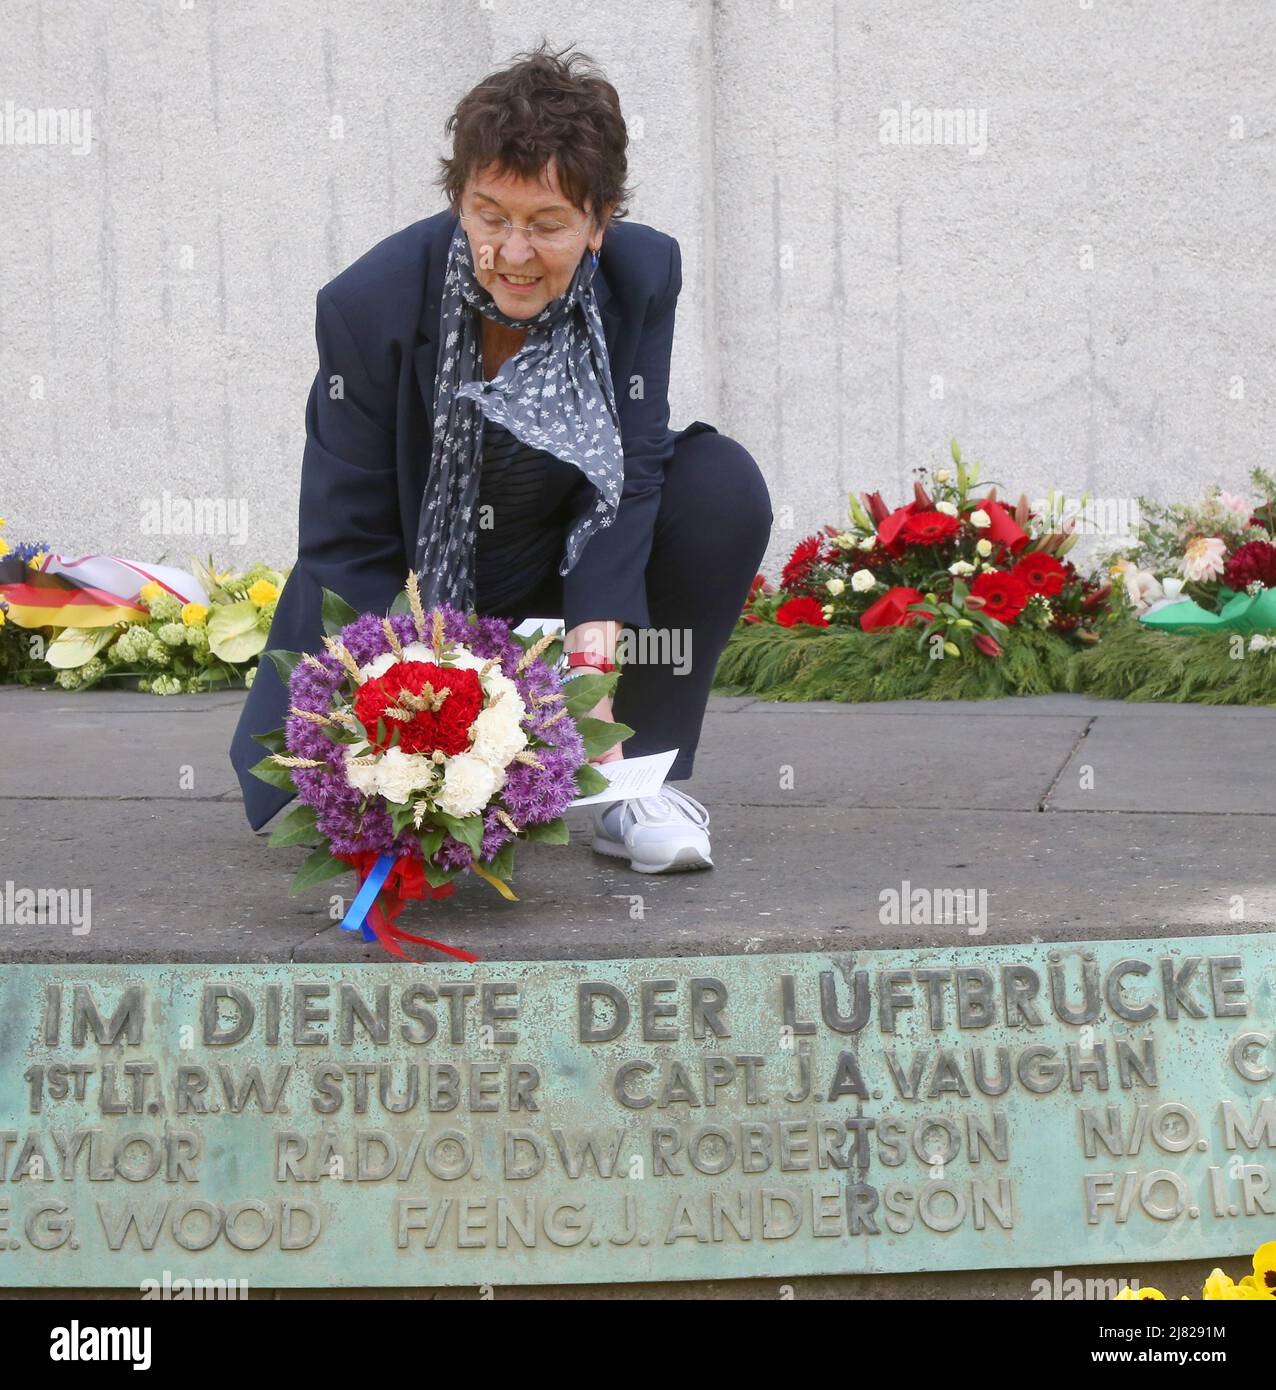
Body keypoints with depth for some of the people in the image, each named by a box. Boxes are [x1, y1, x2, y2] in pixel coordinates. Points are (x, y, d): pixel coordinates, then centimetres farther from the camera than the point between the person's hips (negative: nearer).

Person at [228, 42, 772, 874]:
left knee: (725, 484, -23)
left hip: (566, 584, 2)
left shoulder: (644, 276, -16)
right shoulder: (370, 306, -23)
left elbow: (633, 471, -19)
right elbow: (347, 544, -19)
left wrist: (595, 655, -33)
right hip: (410, 607, -2)